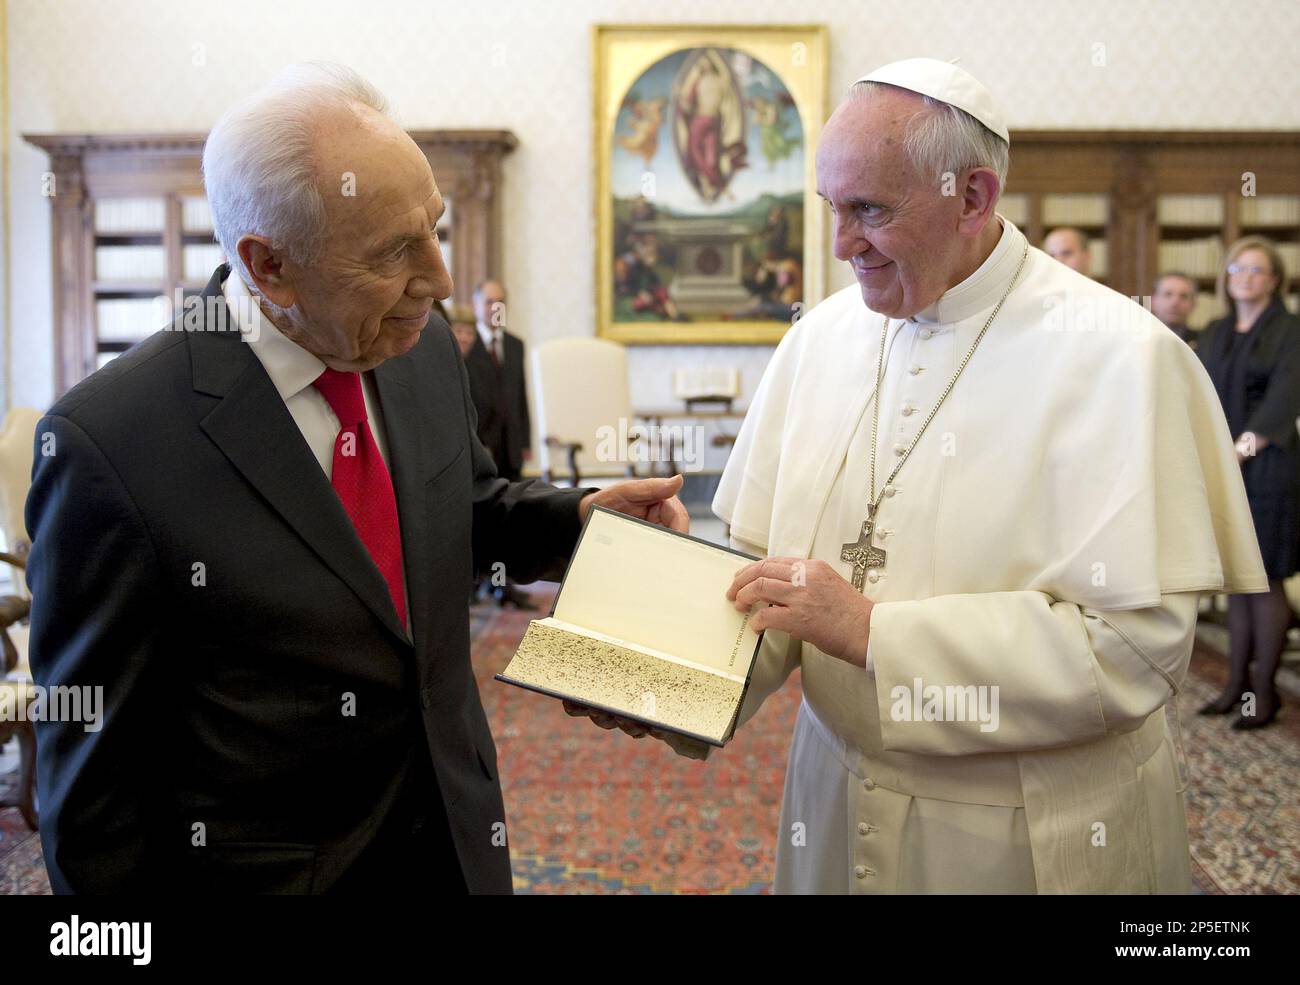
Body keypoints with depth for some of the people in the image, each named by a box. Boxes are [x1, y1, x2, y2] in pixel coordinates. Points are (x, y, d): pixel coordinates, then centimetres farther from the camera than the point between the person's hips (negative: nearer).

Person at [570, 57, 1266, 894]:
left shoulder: (1120, 360, -18)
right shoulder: (821, 337, 0)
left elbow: (1135, 643, -23)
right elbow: (763, 557, 1)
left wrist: (873, 630, -25)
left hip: (1033, 843, -4)